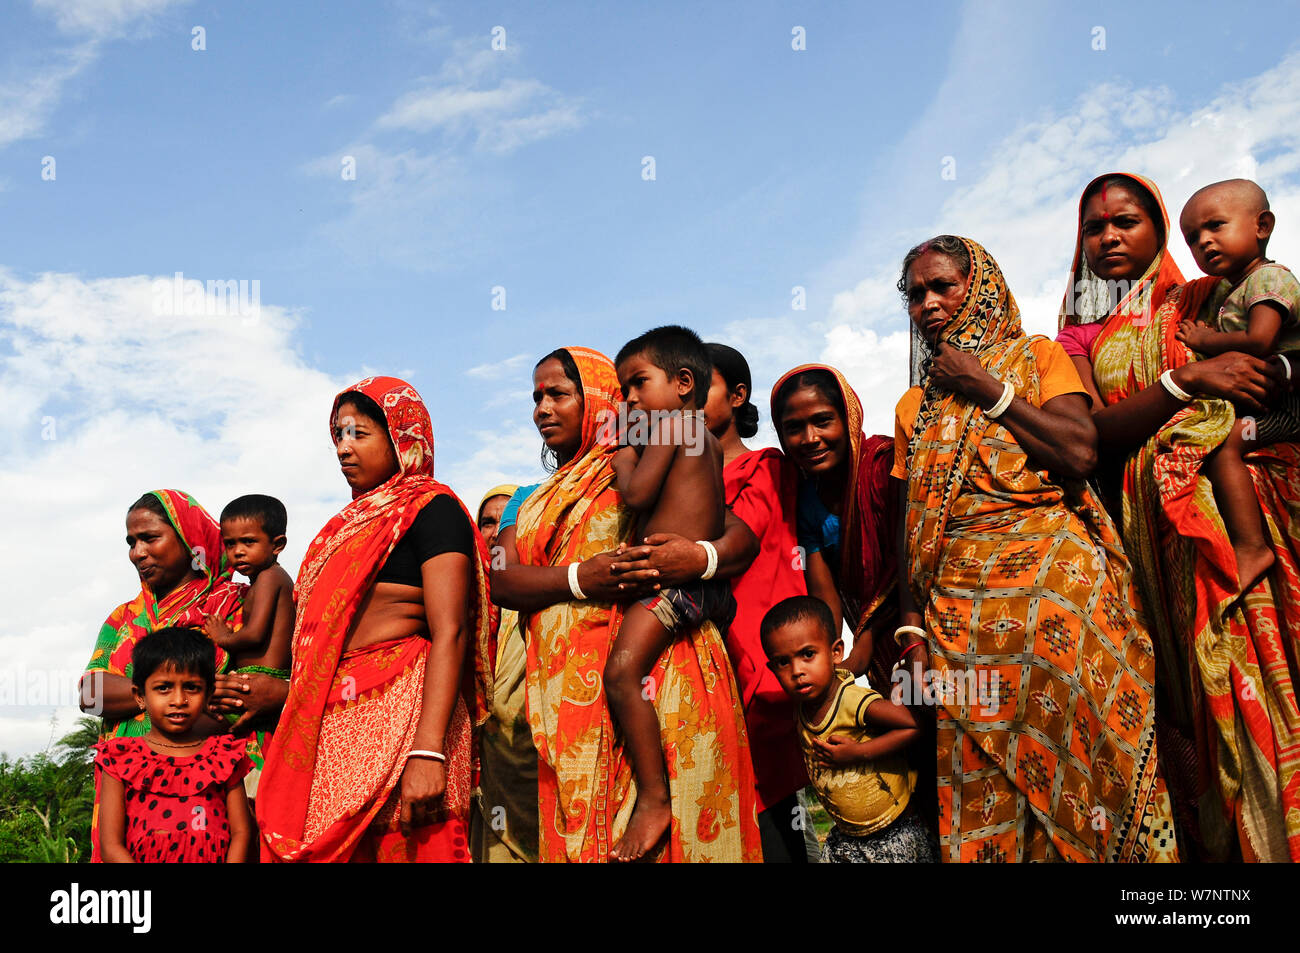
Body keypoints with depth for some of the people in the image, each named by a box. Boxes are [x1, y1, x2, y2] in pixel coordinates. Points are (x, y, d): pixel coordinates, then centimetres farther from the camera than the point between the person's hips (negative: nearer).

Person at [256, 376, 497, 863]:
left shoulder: (432, 508, -4)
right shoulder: (353, 521, 20)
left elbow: (449, 632, -15)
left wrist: (429, 750, -24)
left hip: (397, 711, -8)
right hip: (333, 724, 8)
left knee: (402, 846, -7)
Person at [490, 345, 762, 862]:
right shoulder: (531, 503, 22)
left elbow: (744, 534, 1)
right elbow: (501, 580, 5)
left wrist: (700, 558, -22)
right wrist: (578, 579, -14)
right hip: (568, 693, 4)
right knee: (576, 828, 3)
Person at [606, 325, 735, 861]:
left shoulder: (670, 424, -4)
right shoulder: (706, 439, 24)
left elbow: (637, 495, -11)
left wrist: (625, 460, 7)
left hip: (677, 572, -11)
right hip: (712, 584, 11)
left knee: (623, 667, -22)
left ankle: (653, 800, -25)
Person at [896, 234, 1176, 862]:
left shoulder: (1038, 357, 9)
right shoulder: (914, 407, 17)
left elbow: (1080, 454, -8)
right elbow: (914, 525, 12)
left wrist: (987, 389, -5)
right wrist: (912, 626, 1)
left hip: (1057, 580, -3)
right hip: (960, 604, 3)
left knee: (1077, 753, -6)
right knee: (981, 784, 0)